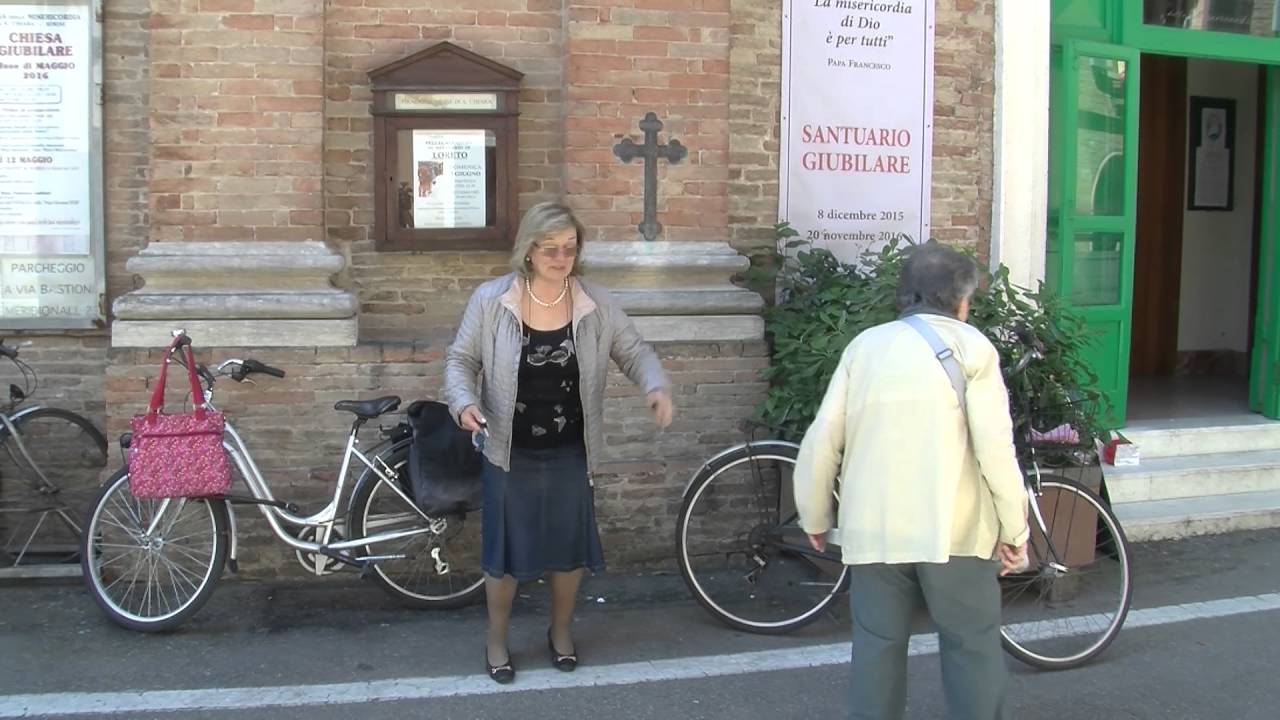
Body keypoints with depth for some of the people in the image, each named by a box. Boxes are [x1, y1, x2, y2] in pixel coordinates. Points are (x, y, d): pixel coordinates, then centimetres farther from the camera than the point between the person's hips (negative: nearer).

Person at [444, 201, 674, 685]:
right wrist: (464, 402, -22)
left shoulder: (595, 304, -6)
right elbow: (461, 359, -3)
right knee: (505, 549, 8)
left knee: (572, 547, 13)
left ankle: (560, 631, 38)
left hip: (570, 453, 2)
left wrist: (657, 386, -18)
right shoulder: (491, 300, -11)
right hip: (510, 453, -2)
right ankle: (496, 639, 31)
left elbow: (633, 351, 2)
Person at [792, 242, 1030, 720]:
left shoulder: (865, 344, 11)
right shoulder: (969, 345, 1)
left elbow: (821, 441, 6)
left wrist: (815, 517, 16)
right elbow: (995, 446, -9)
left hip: (873, 530, 3)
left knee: (877, 648, 10)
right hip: (952, 530, -3)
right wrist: (1014, 528, -2)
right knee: (973, 647, 8)